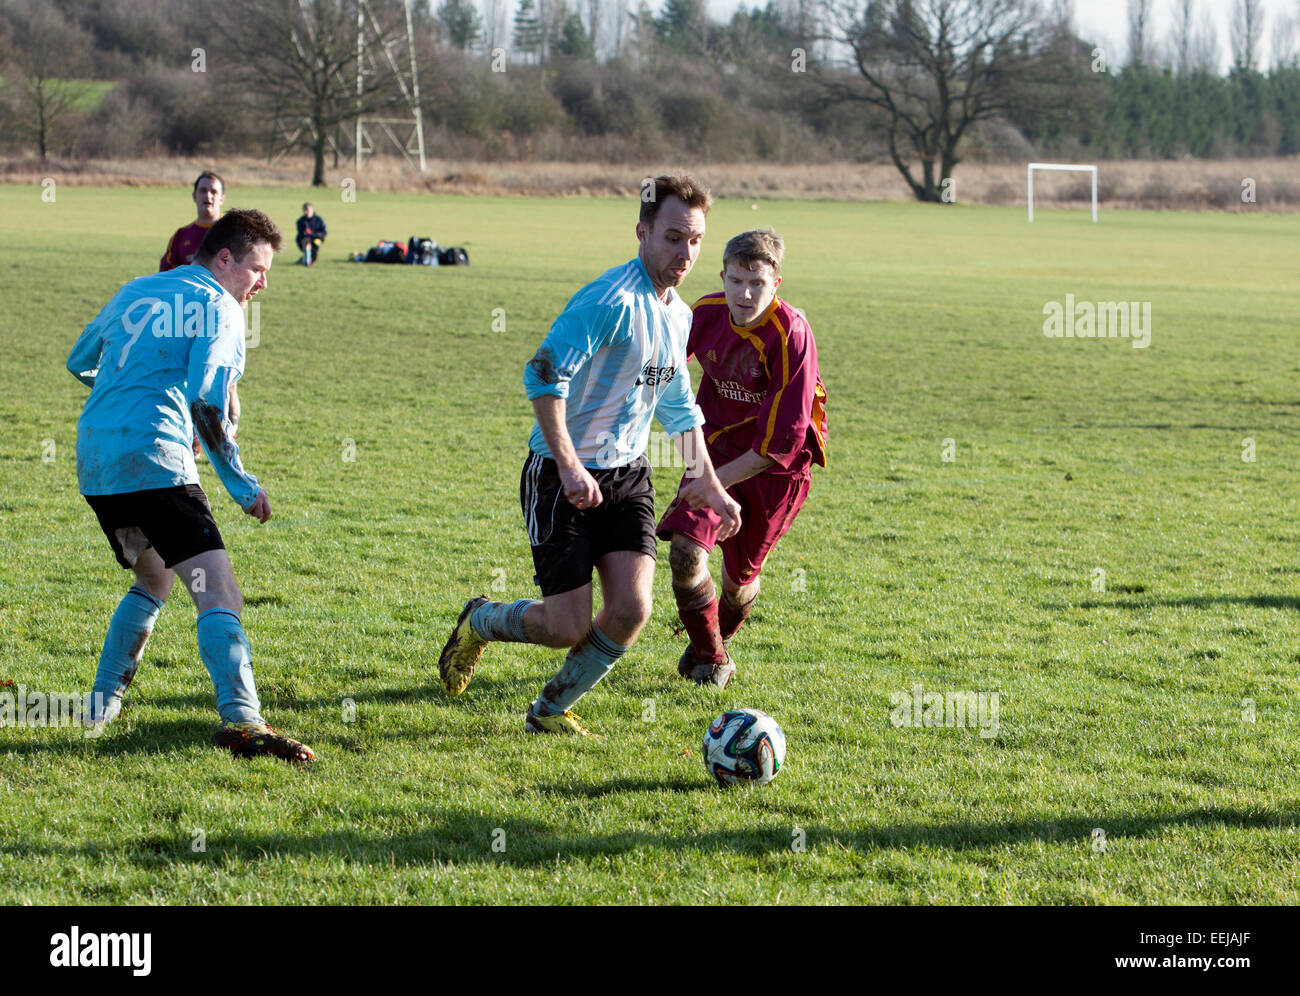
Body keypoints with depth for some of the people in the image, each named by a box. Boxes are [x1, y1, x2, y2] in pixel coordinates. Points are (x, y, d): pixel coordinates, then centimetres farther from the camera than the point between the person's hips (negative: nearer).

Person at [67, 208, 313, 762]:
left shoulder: (134, 293, 22)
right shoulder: (218, 307, -1)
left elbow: (79, 363, 35)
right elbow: (205, 402, -13)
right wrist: (241, 485, -6)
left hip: (93, 465, 8)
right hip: (155, 462, -8)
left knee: (153, 580, 29)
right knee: (217, 591, -14)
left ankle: (102, 701, 28)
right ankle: (240, 718, -31)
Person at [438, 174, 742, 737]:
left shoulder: (679, 316, 10)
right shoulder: (611, 301, -19)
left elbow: (679, 409, 24)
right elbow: (544, 376, -26)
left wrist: (709, 487, 23)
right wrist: (569, 466, -31)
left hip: (627, 476, 7)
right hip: (564, 478, -7)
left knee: (631, 610, -10)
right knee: (568, 627, -8)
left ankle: (550, 711, 14)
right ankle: (479, 622, 26)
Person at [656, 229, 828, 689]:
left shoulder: (792, 336, -27)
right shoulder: (706, 313, -12)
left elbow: (782, 438, -26)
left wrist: (719, 481, -26)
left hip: (775, 466, -3)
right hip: (717, 445, 3)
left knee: (738, 577, 10)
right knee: (685, 549, -16)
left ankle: (715, 643, 45)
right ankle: (711, 659, 6)